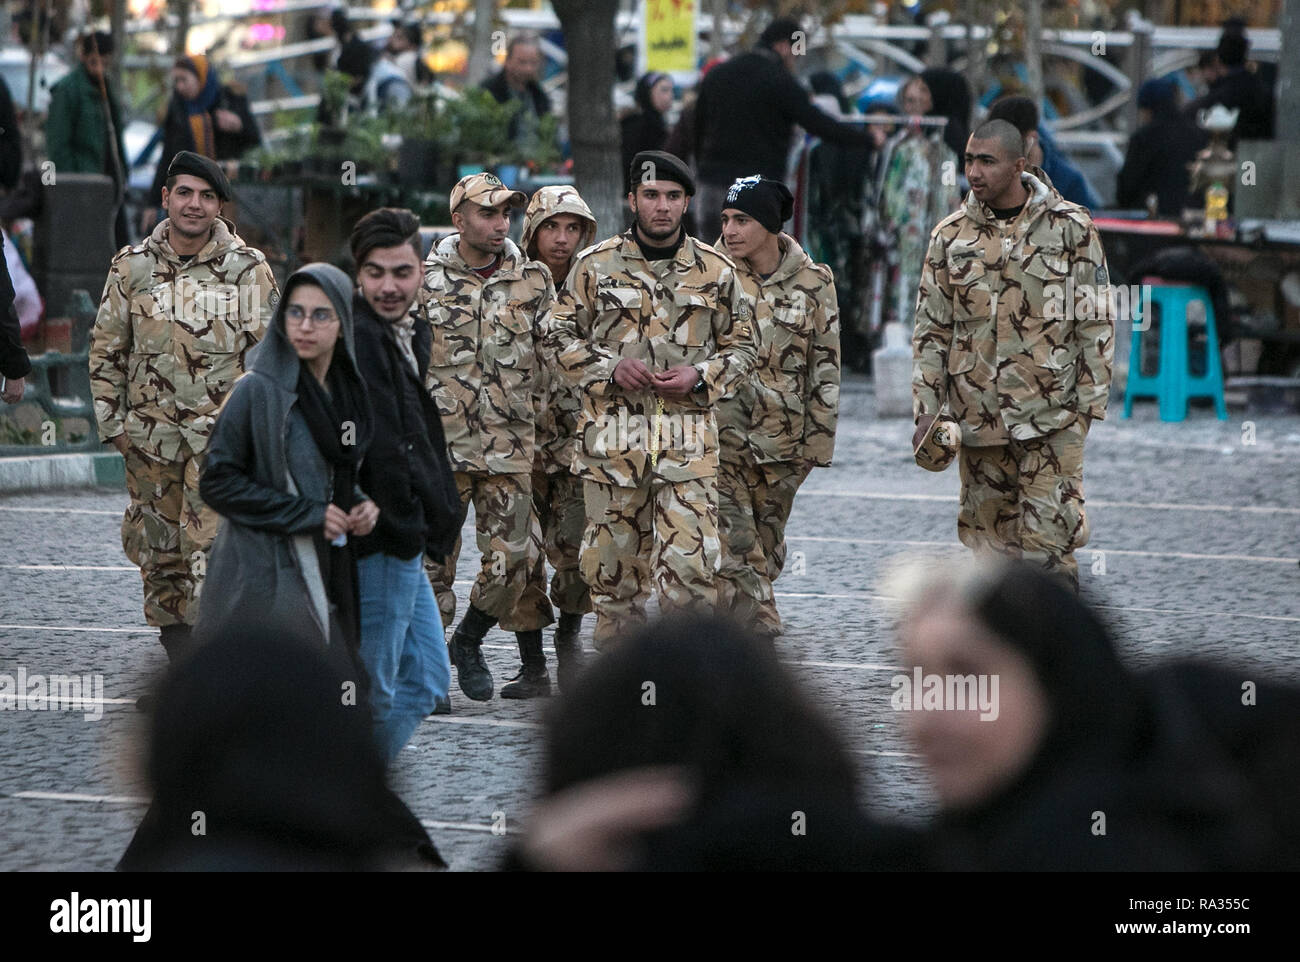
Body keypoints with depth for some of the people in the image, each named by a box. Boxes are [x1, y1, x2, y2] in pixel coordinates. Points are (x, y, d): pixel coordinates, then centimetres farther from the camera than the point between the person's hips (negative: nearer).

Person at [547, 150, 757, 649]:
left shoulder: (715, 271, 7)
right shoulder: (595, 265, 5)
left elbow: (742, 346, 14)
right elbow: (563, 334, 9)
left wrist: (700, 378, -5)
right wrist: (609, 368, -8)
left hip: (688, 434, 0)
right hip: (612, 433, 0)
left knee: (691, 560, -10)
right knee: (614, 557, 5)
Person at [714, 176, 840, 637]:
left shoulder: (812, 282, 2)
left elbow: (825, 367, 7)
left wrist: (819, 439, 4)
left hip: (780, 442, 2)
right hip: (719, 437, -2)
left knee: (766, 553, 10)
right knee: (732, 552, -13)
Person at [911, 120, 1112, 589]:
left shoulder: (1069, 227, -1)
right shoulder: (951, 235, 6)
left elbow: (1096, 321, 2)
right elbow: (931, 328, 10)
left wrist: (1089, 401, -3)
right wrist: (926, 409, 3)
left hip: (1052, 414, -3)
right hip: (978, 414, 3)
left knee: (1050, 539, -10)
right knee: (987, 535, 9)